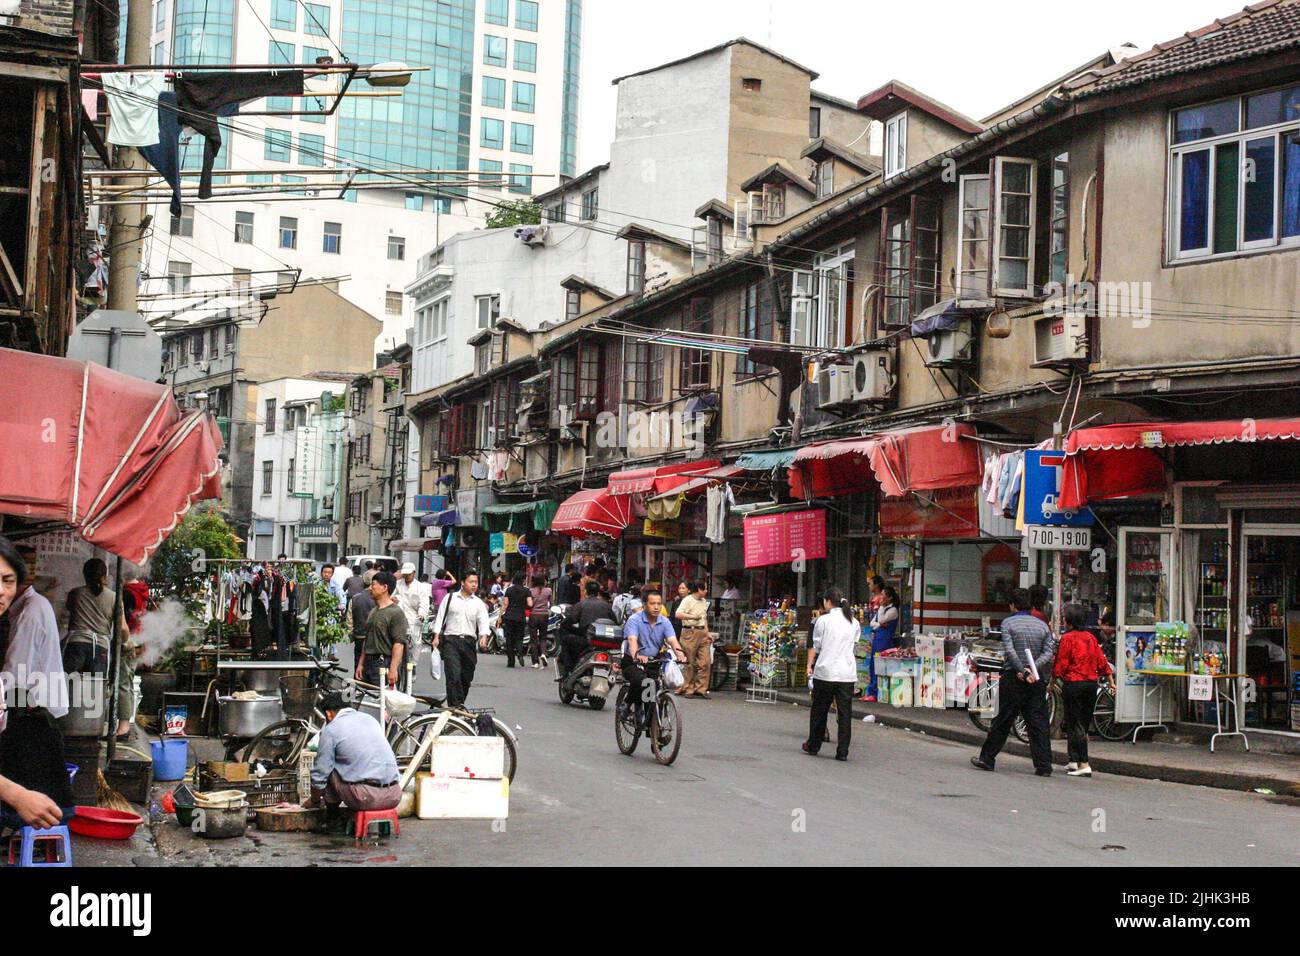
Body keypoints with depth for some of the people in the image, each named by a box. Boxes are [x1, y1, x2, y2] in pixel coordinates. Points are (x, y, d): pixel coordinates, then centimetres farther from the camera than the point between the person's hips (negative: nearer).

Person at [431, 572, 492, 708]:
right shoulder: (450, 598, 6)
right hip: (450, 641, -3)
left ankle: (460, 704, 26)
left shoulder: (479, 603, 9)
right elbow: (440, 618, 8)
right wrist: (436, 637, 0)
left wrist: (484, 637, -20)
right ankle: (454, 706, -17)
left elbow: (484, 622, -1)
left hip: (469, 641, 3)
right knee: (453, 675, -15)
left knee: (466, 676, 9)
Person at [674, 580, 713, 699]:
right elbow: (678, 614, -19)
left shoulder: (704, 601, 18)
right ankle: (686, 689, 7)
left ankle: (701, 689, 5)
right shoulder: (687, 600, -7)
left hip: (702, 634, 7)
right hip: (690, 633, -7)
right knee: (689, 663, -2)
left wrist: (708, 633, 20)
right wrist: (692, 616, -23)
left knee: (705, 662, -1)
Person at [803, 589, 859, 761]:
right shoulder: (854, 623, 8)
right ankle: (842, 751, 0)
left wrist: (810, 665, 13)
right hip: (847, 674, 2)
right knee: (845, 713, 2)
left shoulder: (822, 620, -3)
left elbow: (815, 646, 1)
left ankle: (813, 746, 21)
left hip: (825, 671, -2)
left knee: (819, 710, 11)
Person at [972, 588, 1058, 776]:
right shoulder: (1042, 625, 11)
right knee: (1039, 722, 2)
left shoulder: (1008, 623, -1)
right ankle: (1044, 766, -2)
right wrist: (1033, 668, -11)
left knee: (1002, 720, 4)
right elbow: (1049, 652, -1)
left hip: (1013, 678, -3)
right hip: (1037, 680, 3)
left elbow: (1009, 650, -15)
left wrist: (1022, 671, -16)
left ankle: (987, 758, 13)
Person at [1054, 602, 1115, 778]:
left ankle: (1084, 764, -8)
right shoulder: (1091, 637, 8)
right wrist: (1111, 682, 18)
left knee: (1075, 725, -2)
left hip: (1073, 684, -6)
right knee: (1084, 723, 14)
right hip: (1092, 684, 6)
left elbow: (1060, 665, -10)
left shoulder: (1067, 638, -10)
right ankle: (1074, 760, 21)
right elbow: (1102, 662, 11)